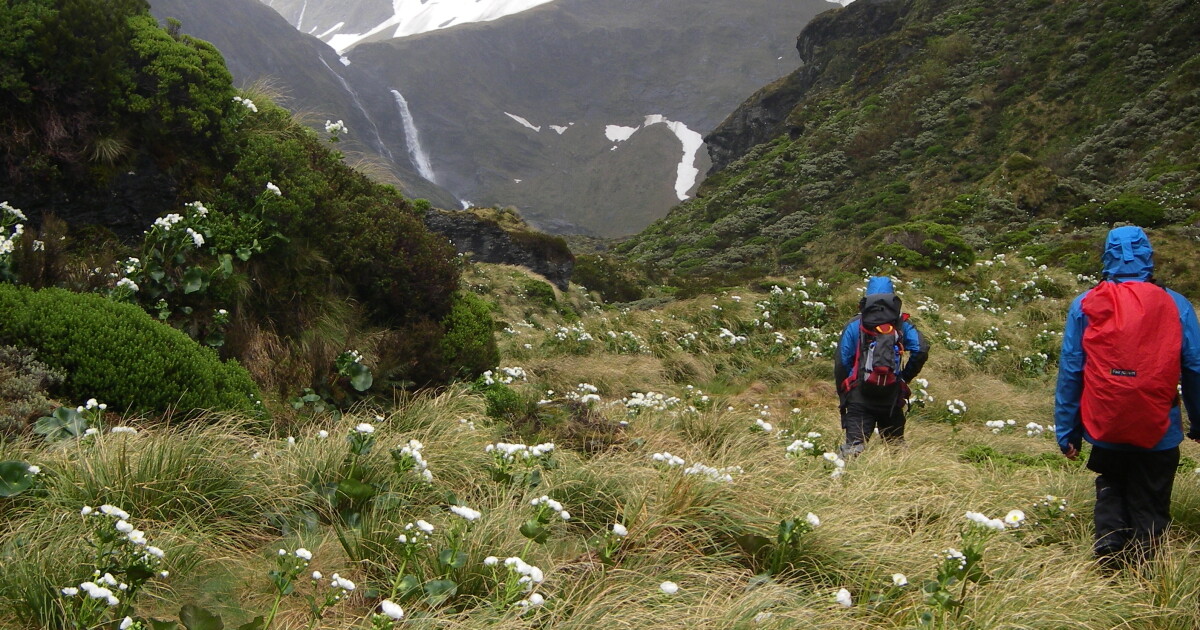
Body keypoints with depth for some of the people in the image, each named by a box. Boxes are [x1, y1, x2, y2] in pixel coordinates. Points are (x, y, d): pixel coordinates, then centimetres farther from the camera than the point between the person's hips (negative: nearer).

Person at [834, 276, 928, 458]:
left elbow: (841, 362, 0)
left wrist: (843, 395, 12)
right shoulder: (902, 325, 8)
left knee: (854, 444, -12)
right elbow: (920, 351, -5)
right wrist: (904, 377, 10)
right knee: (896, 444, 19)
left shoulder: (854, 326, 4)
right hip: (892, 397, 2)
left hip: (859, 396, -2)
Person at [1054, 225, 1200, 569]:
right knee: (1149, 505, 12)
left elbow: (1070, 372, -3)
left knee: (1110, 489, 23)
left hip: (1104, 427, 1)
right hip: (1158, 432, -1)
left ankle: (1109, 545, 6)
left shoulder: (1086, 305, -3)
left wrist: (1066, 431, 3)